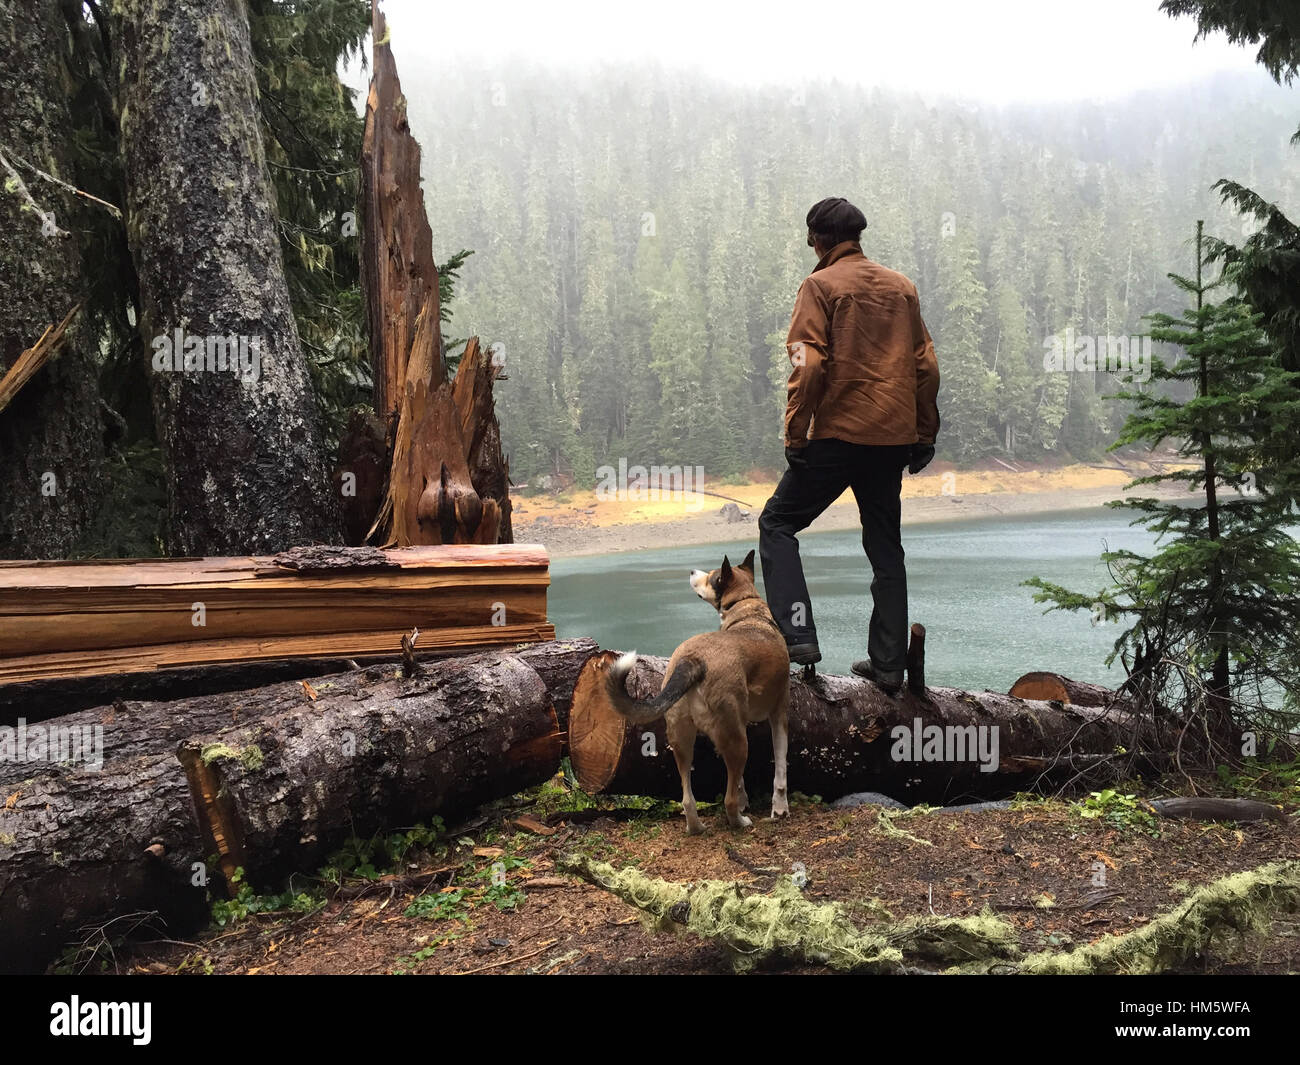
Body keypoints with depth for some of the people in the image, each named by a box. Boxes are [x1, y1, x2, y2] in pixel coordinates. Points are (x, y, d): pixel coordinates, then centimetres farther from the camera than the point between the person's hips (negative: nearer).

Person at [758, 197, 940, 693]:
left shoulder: (820, 285, -3)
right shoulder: (901, 286, 13)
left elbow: (808, 365, -14)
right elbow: (926, 365, 12)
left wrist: (795, 436, -11)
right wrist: (925, 436, 17)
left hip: (838, 434, -5)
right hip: (894, 438, 6)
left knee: (778, 523, 8)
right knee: (885, 545, 14)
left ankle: (797, 635, -5)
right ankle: (888, 663, 15)